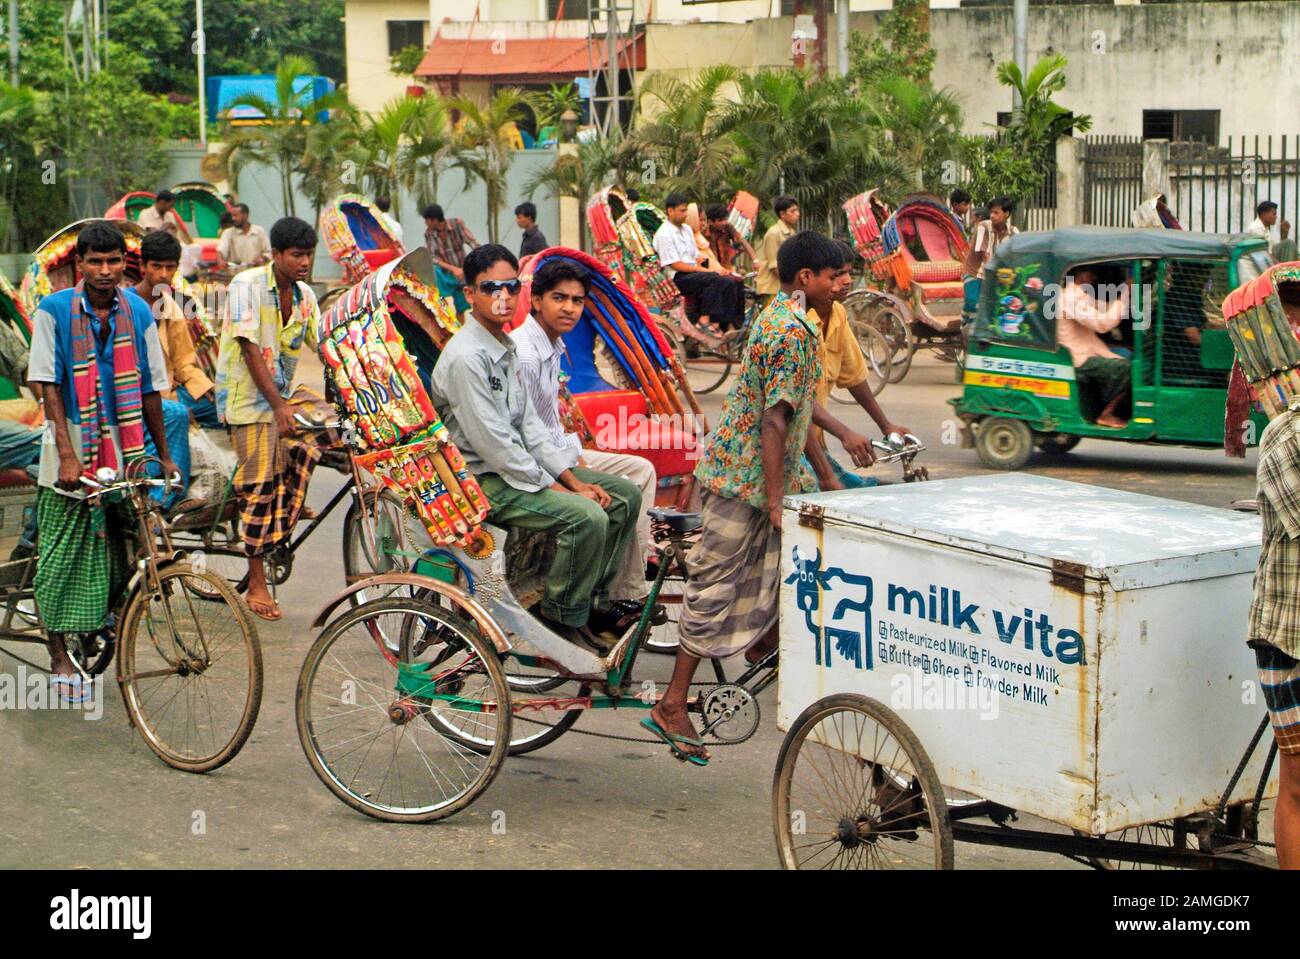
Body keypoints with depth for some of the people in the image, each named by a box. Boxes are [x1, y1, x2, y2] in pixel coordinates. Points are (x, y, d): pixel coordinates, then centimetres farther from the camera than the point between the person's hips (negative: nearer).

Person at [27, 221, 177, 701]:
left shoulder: (137, 313, 4)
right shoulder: (54, 311, -4)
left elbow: (150, 389, 10)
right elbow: (48, 386, -7)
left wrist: (163, 455, 13)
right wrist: (67, 455, -15)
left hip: (123, 452, 2)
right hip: (72, 450, -2)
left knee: (115, 552, 3)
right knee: (62, 553, 0)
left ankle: (103, 623, 26)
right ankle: (59, 657, 9)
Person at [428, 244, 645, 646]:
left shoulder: (505, 347, 10)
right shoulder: (466, 356, -21)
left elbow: (528, 422, 11)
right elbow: (493, 443, -23)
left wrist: (574, 479, 2)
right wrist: (557, 489, -17)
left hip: (520, 466, 10)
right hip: (483, 481, -10)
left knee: (625, 495, 6)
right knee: (587, 517, -27)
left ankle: (594, 599, 15)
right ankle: (564, 616, -9)